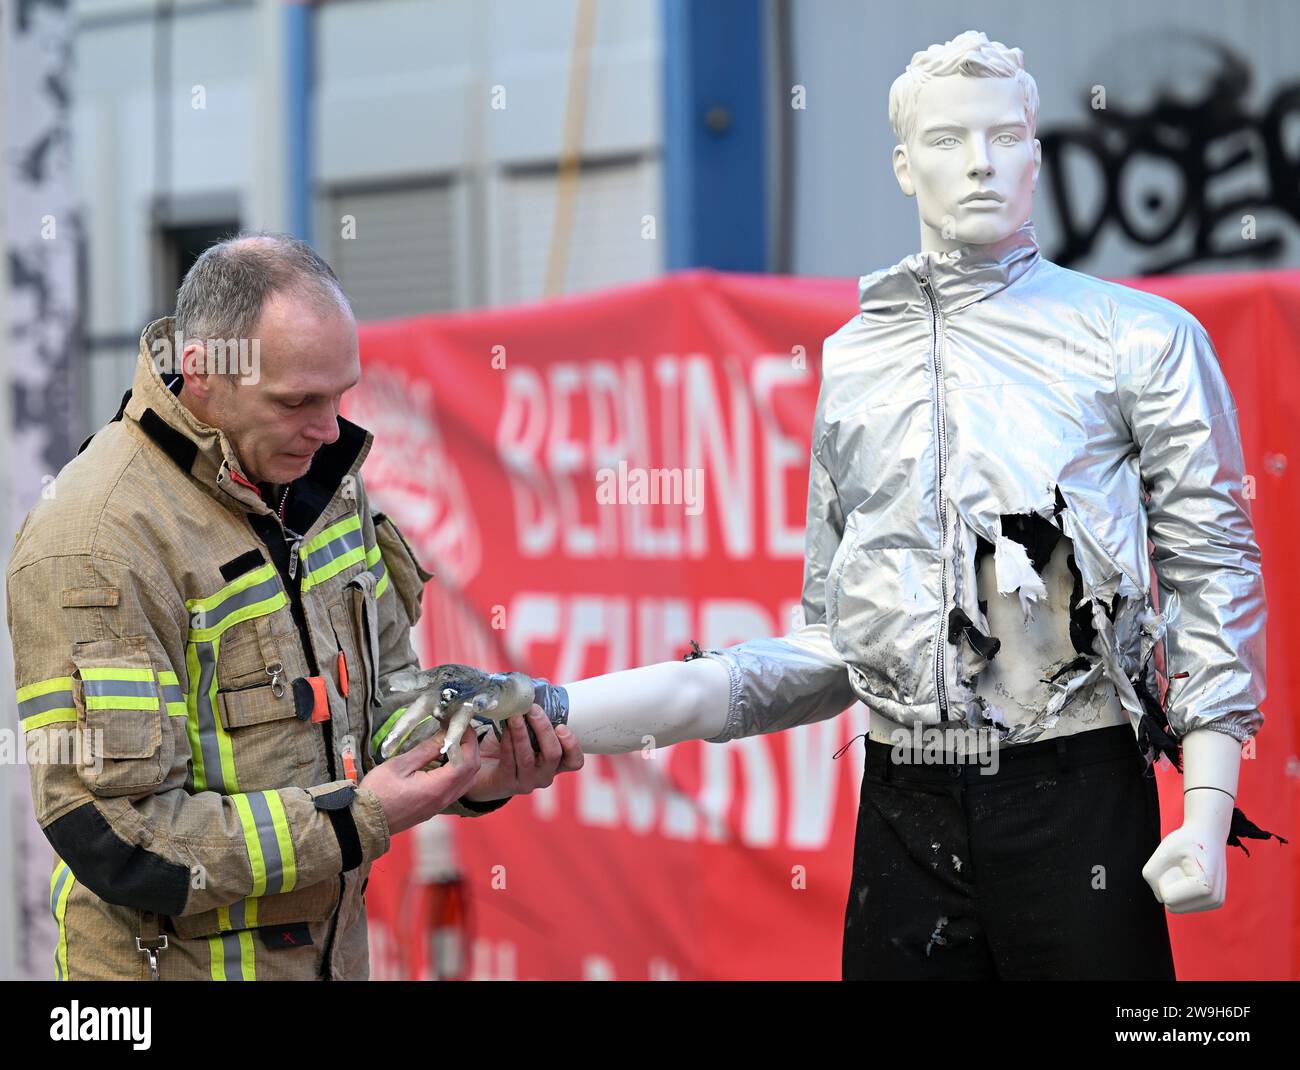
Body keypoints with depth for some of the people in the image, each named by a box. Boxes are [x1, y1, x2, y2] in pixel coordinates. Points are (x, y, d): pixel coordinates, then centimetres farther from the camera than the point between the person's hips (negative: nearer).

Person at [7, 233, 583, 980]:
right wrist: (355, 821, -25)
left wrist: (472, 773, -8)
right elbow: (115, 836, -25)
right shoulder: (95, 546, -23)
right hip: (180, 957, -7)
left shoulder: (322, 474, 2)